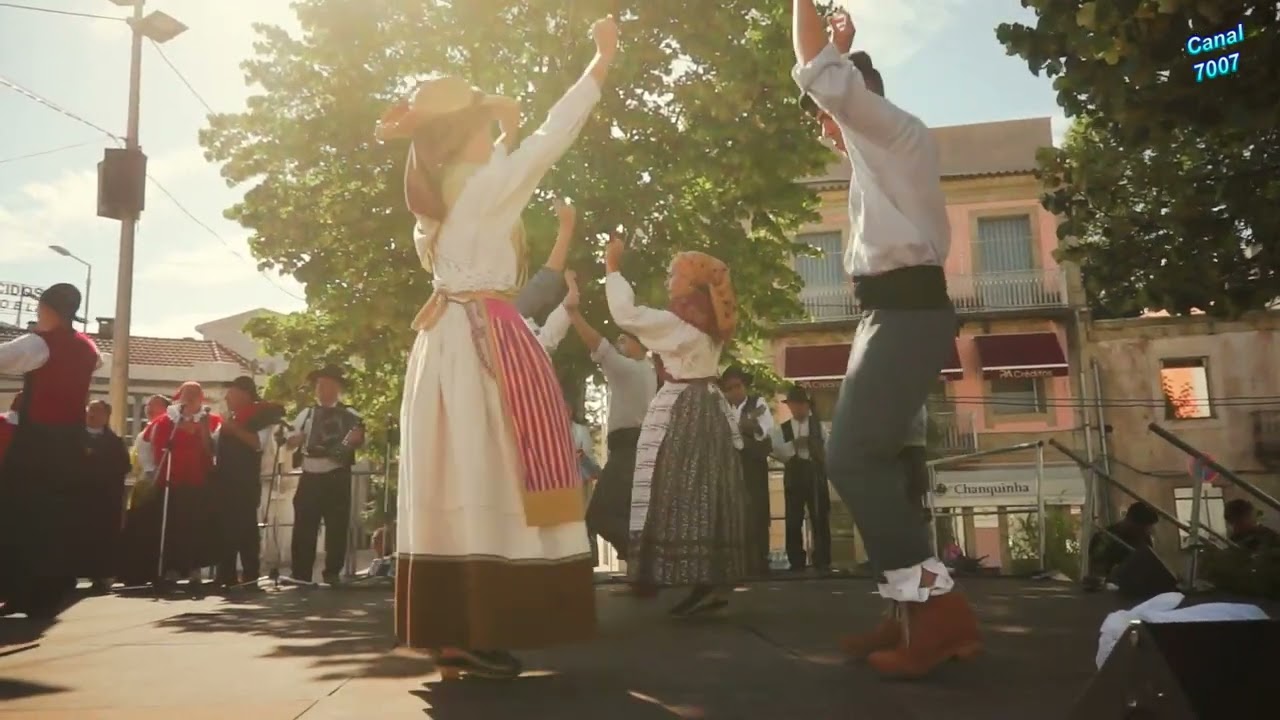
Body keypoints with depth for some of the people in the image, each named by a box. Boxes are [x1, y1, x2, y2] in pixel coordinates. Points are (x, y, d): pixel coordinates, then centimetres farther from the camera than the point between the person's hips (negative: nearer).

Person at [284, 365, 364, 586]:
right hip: (310, 476, 3)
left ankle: (332, 573, 11)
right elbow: (291, 441, 15)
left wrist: (356, 439, -24)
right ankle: (300, 574, 10)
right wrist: (295, 440, -7)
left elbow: (358, 441, -2)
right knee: (304, 526, 3)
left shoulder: (349, 415, 5)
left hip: (337, 477, -2)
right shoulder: (305, 414, 15)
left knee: (337, 526, 1)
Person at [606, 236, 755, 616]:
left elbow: (625, 314, -12)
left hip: (682, 410, -9)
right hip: (709, 407, 9)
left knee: (681, 494, -8)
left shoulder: (679, 322, -12)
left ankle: (705, 582, -11)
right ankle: (717, 579, 10)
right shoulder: (711, 324, 14)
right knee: (709, 493, 8)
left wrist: (612, 267, 0)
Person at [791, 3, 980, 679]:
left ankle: (935, 604, -14)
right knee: (864, 459, 6)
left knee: (851, 458, -18)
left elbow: (819, 75, -15)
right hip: (889, 312, 10)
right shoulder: (878, 146, 25)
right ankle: (915, 606, 9)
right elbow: (834, 84, 44)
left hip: (907, 311, -10)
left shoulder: (897, 129, -2)